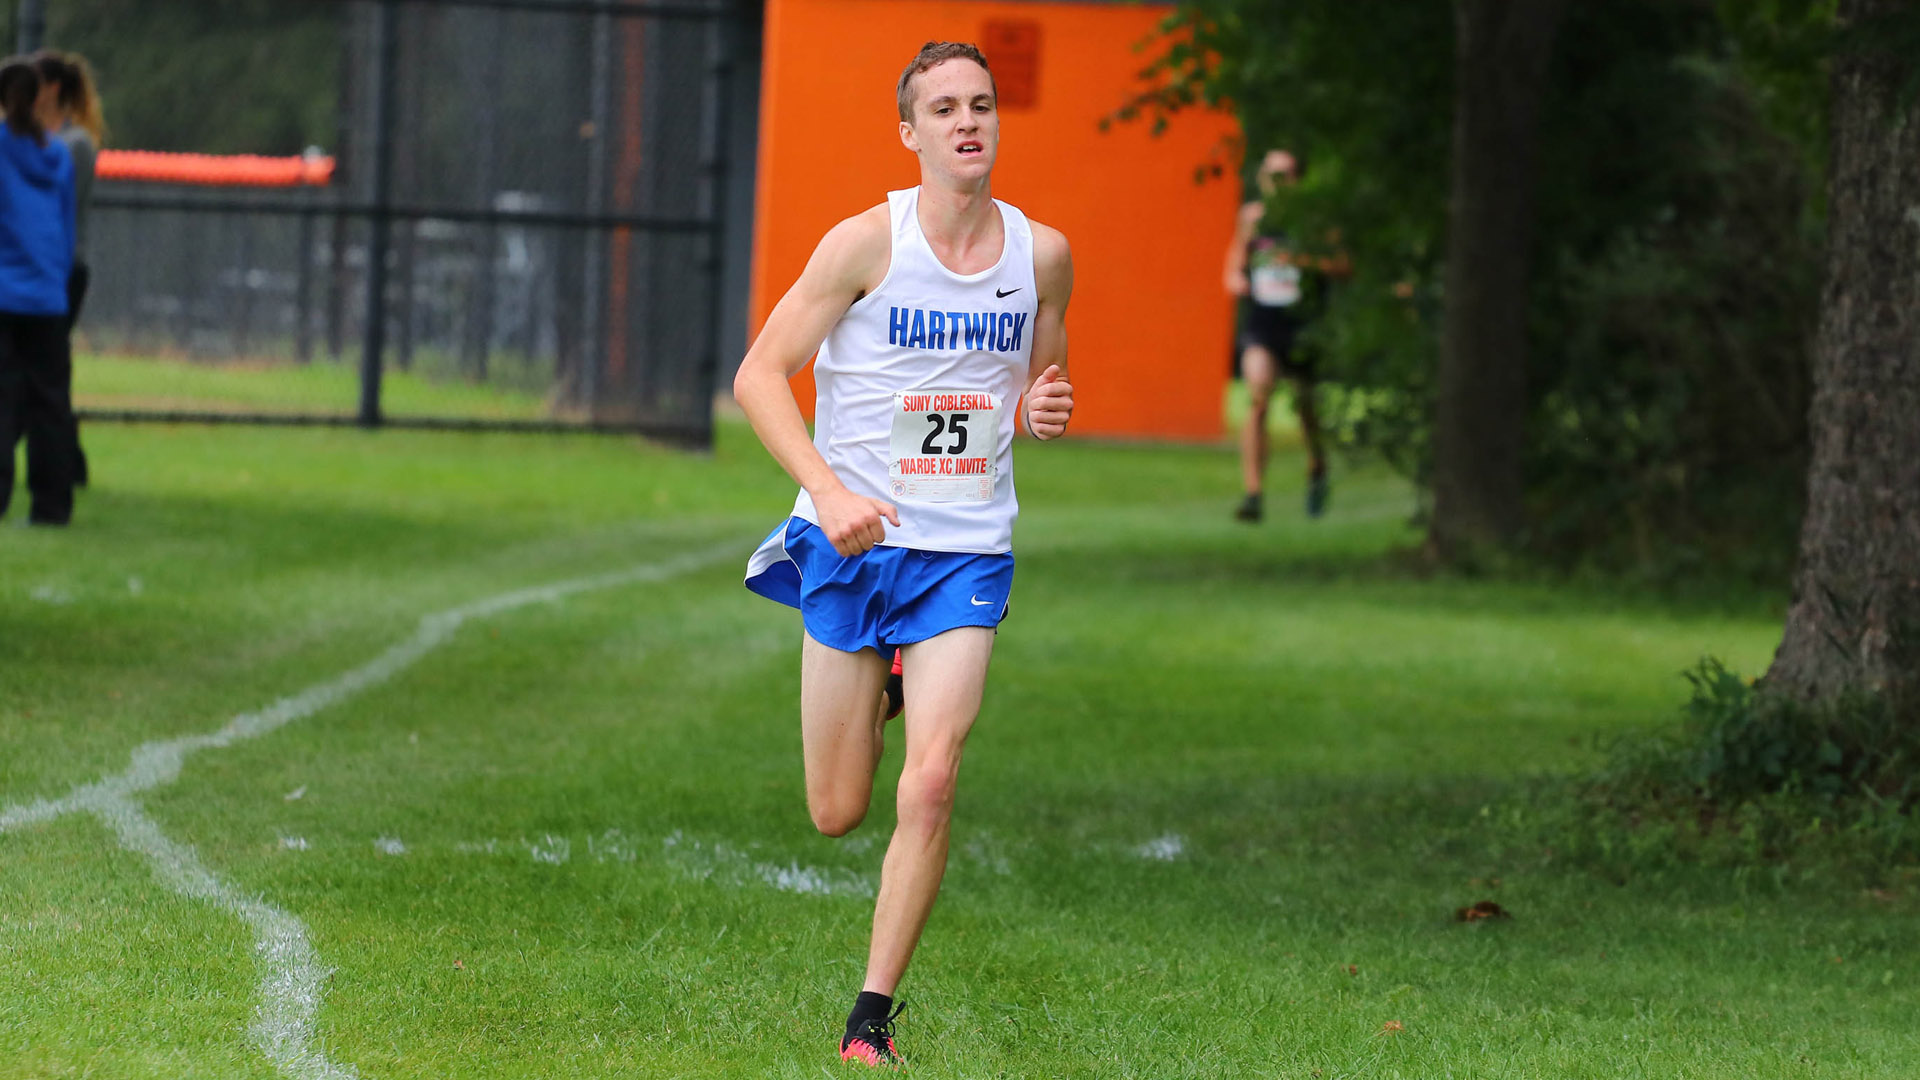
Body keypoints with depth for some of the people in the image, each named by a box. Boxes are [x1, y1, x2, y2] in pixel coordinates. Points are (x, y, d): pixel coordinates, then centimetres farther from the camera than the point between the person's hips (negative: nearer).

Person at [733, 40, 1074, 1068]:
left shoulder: (1042, 252, 2)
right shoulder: (868, 242, -10)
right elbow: (759, 375, -9)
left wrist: (1042, 407, -6)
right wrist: (830, 490, -22)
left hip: (966, 557, 2)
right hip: (851, 541, -1)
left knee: (929, 789, -15)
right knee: (836, 813, 5)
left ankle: (872, 1017, -2)